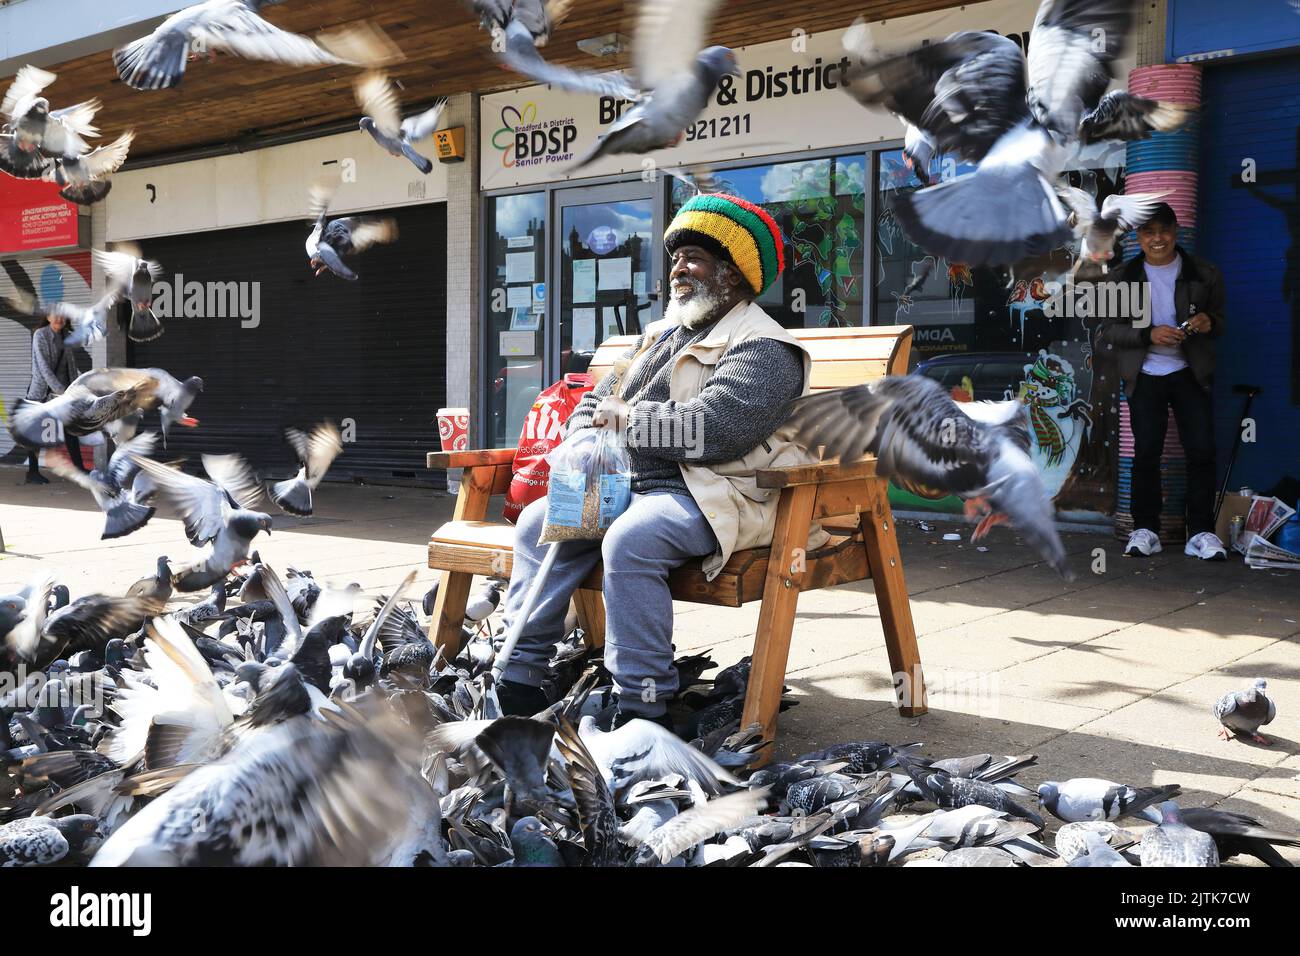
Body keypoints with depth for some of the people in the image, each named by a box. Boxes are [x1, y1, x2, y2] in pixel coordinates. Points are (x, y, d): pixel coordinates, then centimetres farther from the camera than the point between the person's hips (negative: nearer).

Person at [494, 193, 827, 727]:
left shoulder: (760, 347, -8)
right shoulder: (663, 335, 22)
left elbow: (713, 428, -24)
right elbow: (598, 400, 23)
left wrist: (627, 419, -10)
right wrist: (587, 437, -2)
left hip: (712, 496, -9)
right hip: (633, 485, 9)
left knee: (630, 541, -35)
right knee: (539, 521, -4)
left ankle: (642, 709, -27)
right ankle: (518, 680, -1)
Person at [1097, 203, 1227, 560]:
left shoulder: (1204, 273, 1)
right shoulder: (1124, 277, -1)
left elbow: (1219, 320, 11)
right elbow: (1109, 332, -2)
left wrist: (1209, 324, -13)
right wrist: (1149, 334, -18)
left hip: (1191, 373, 1)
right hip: (1145, 375, -1)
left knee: (1201, 450, -3)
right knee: (1146, 452, 1)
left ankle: (1201, 531, 6)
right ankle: (1145, 529, 11)